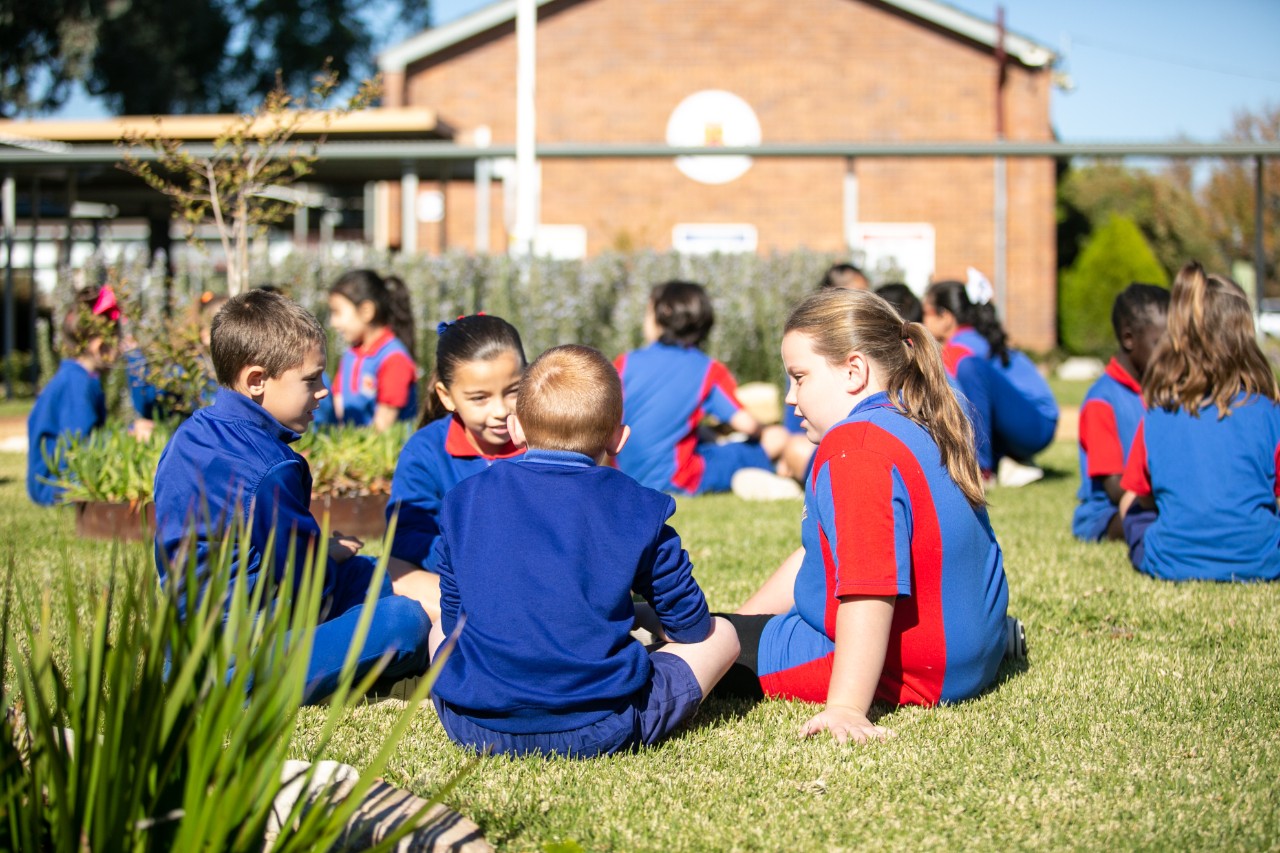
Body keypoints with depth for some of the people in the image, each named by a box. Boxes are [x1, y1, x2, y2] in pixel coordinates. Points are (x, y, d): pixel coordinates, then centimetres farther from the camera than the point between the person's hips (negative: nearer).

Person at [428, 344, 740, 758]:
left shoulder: (465, 499, 4)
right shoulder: (639, 510, -2)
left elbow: (454, 618, 12)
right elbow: (691, 623, 7)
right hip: (598, 731, -1)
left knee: (443, 629, 35)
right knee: (720, 633, 18)